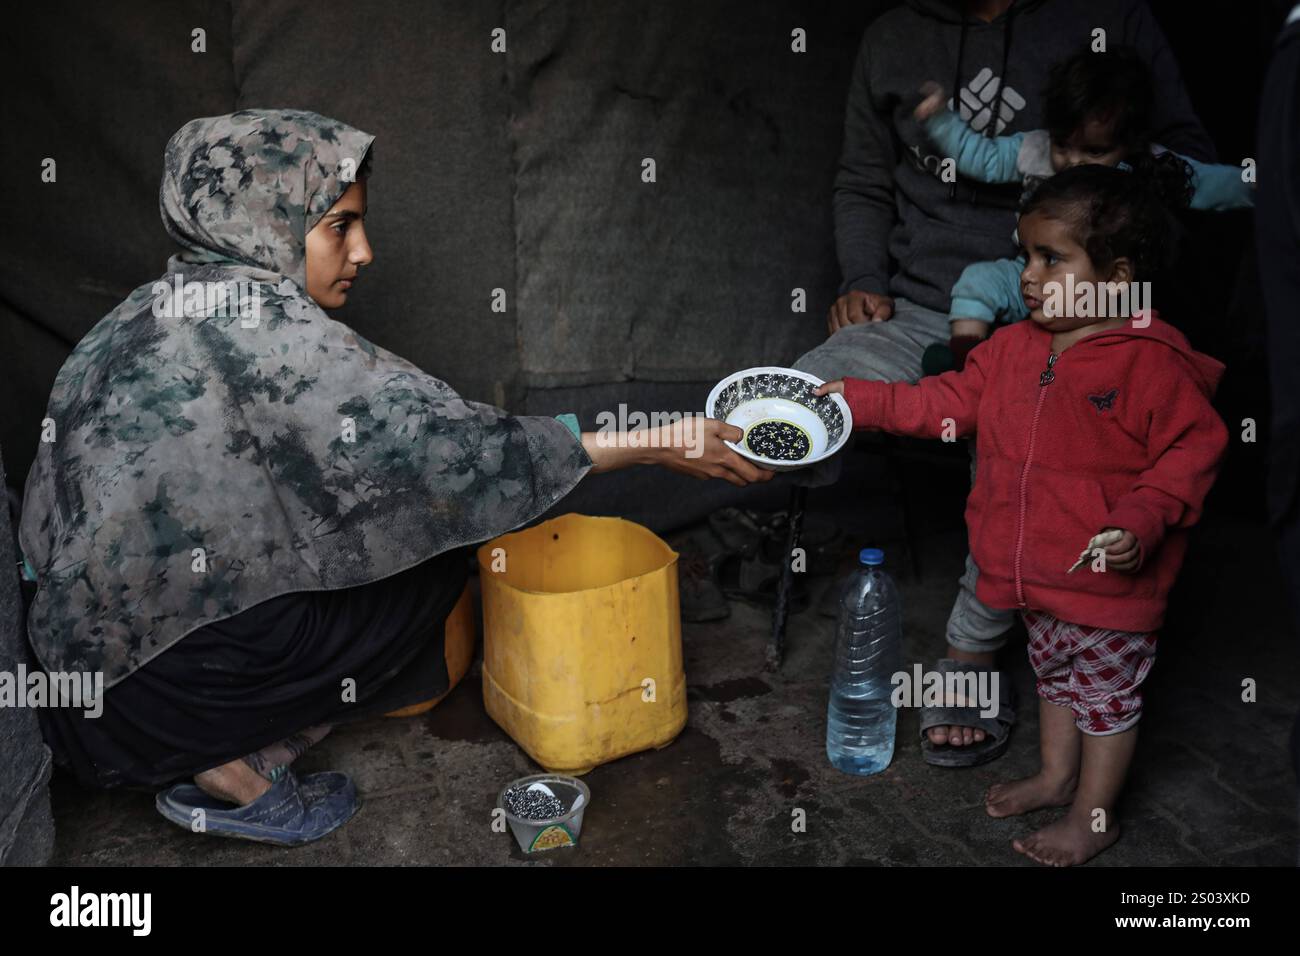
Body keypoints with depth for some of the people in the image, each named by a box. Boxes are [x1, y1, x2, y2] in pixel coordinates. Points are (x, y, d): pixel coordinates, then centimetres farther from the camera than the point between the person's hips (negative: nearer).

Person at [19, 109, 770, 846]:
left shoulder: (145, 315, 8)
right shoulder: (259, 321, -19)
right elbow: (443, 443, -20)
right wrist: (654, 446, -14)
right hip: (141, 702, -8)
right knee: (435, 558, -4)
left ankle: (238, 748, 5)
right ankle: (240, 767, -1)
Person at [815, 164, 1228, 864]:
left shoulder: (1153, 365, -19)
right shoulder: (1013, 346, 1)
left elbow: (1194, 448, -15)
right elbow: (950, 402, 5)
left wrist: (1141, 519, -28)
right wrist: (861, 400, -1)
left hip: (1109, 579, -7)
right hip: (1037, 576, 7)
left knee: (1108, 696, 13)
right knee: (1054, 676, 27)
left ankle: (1094, 816, 32)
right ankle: (1056, 777, 48)